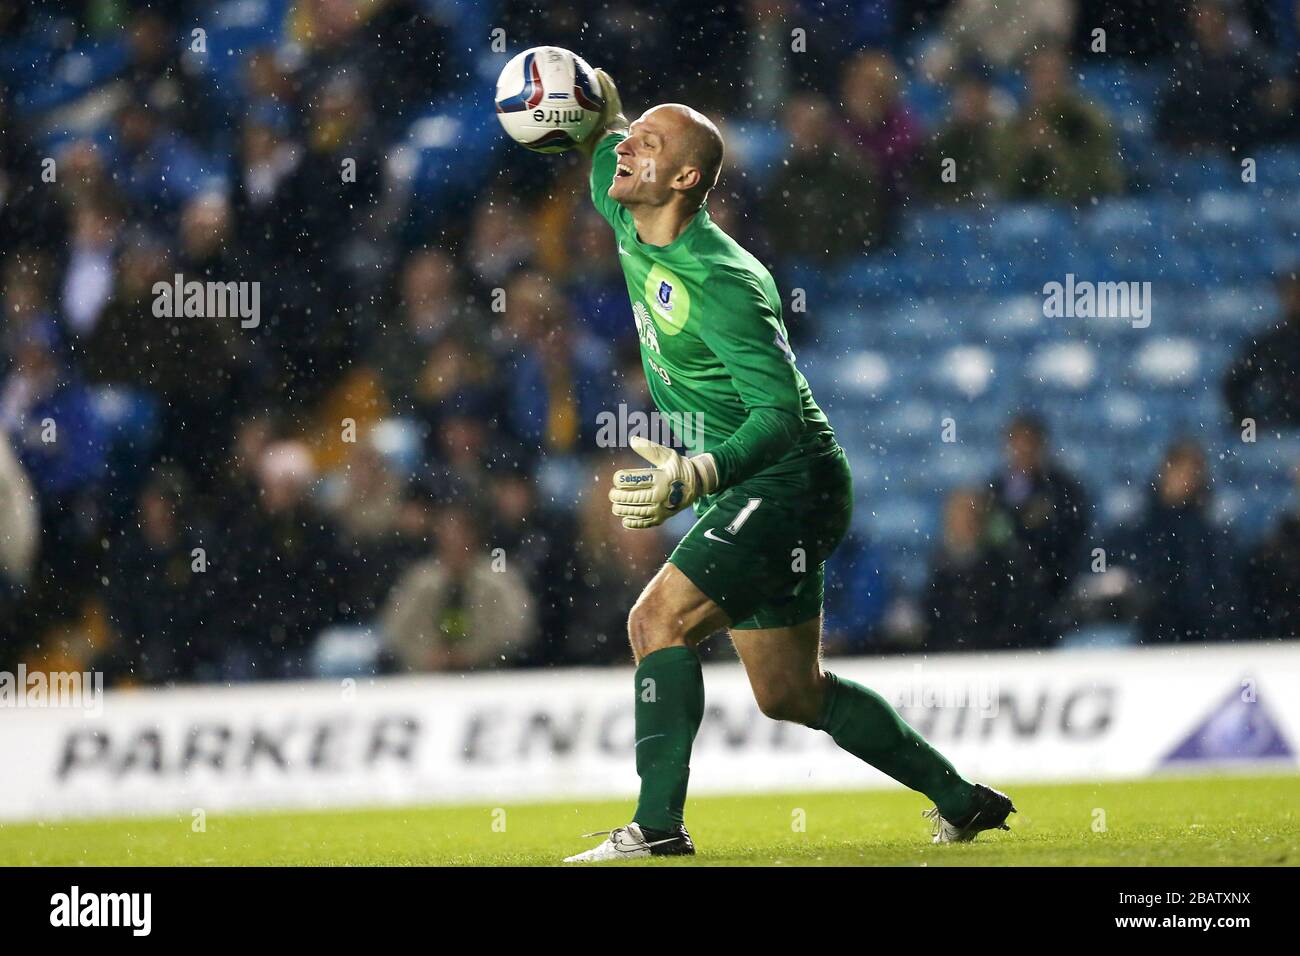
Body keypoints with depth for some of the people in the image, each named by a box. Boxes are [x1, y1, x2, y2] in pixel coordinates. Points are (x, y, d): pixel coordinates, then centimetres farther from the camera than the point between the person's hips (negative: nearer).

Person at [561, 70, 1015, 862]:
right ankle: (962, 802, 27)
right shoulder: (630, 227, 0)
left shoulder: (721, 284, -25)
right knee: (789, 693, 15)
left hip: (787, 482, -10)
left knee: (659, 620, -23)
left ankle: (657, 827, -25)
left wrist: (691, 479, -42)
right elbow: (604, 126, 24)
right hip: (748, 493, 10)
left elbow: (779, 415, -30)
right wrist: (599, 106, 4)